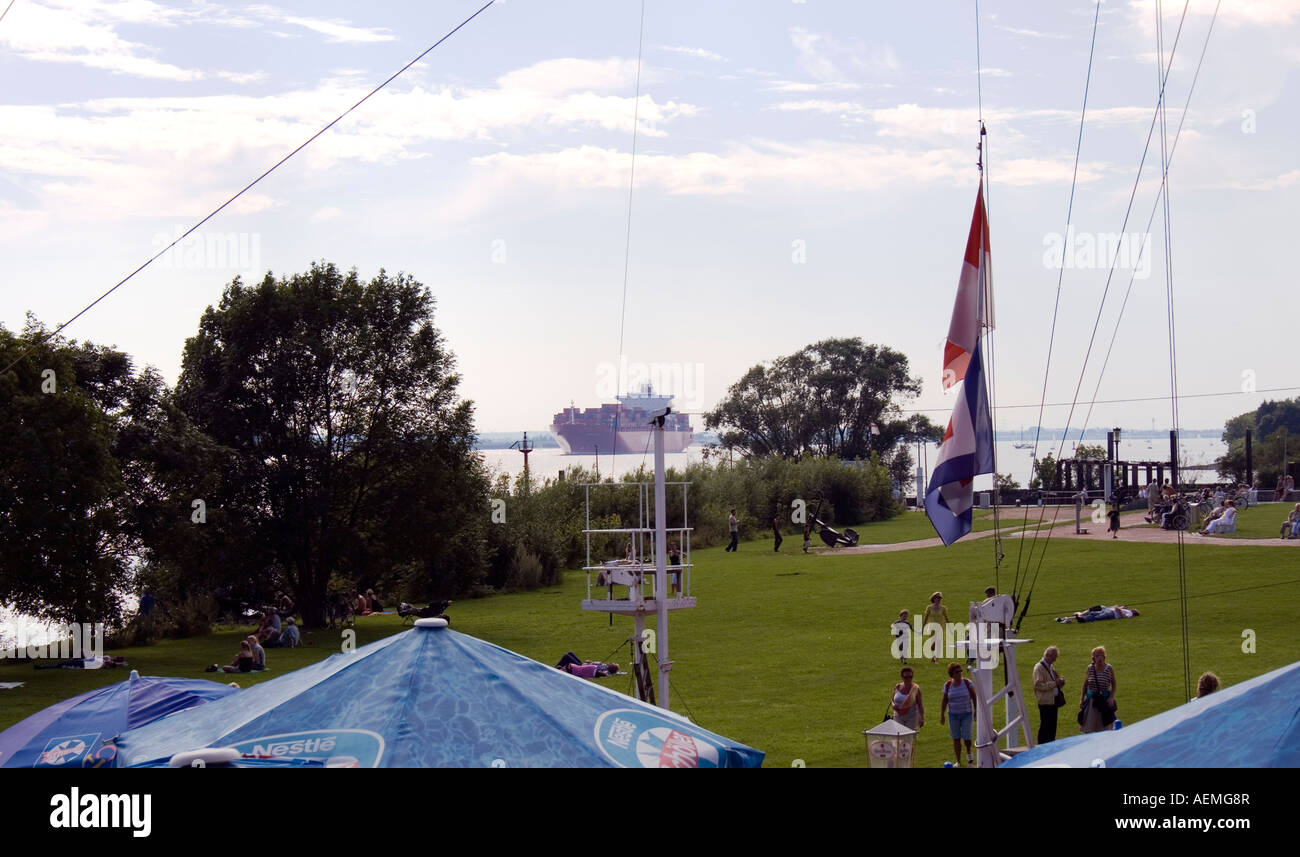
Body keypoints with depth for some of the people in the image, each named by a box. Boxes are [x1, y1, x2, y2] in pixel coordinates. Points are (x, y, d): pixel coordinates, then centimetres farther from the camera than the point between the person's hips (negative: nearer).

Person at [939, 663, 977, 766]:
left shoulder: (967, 682, -7)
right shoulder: (947, 685, -3)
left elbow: (974, 697, -2)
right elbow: (944, 701, 3)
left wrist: (976, 710, -6)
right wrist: (942, 716, 3)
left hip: (966, 714, -1)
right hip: (953, 715, 1)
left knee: (966, 736, -8)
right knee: (956, 738, 3)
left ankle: (968, 752, 24)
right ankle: (958, 761, 12)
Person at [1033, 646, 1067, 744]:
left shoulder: (1051, 667, 18)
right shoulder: (1039, 667, -10)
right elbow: (1038, 685, -19)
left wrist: (1060, 682, 7)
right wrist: (1054, 683, -22)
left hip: (1053, 701, 9)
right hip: (1045, 702, -9)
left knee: (1052, 726, 11)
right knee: (1045, 727, -7)